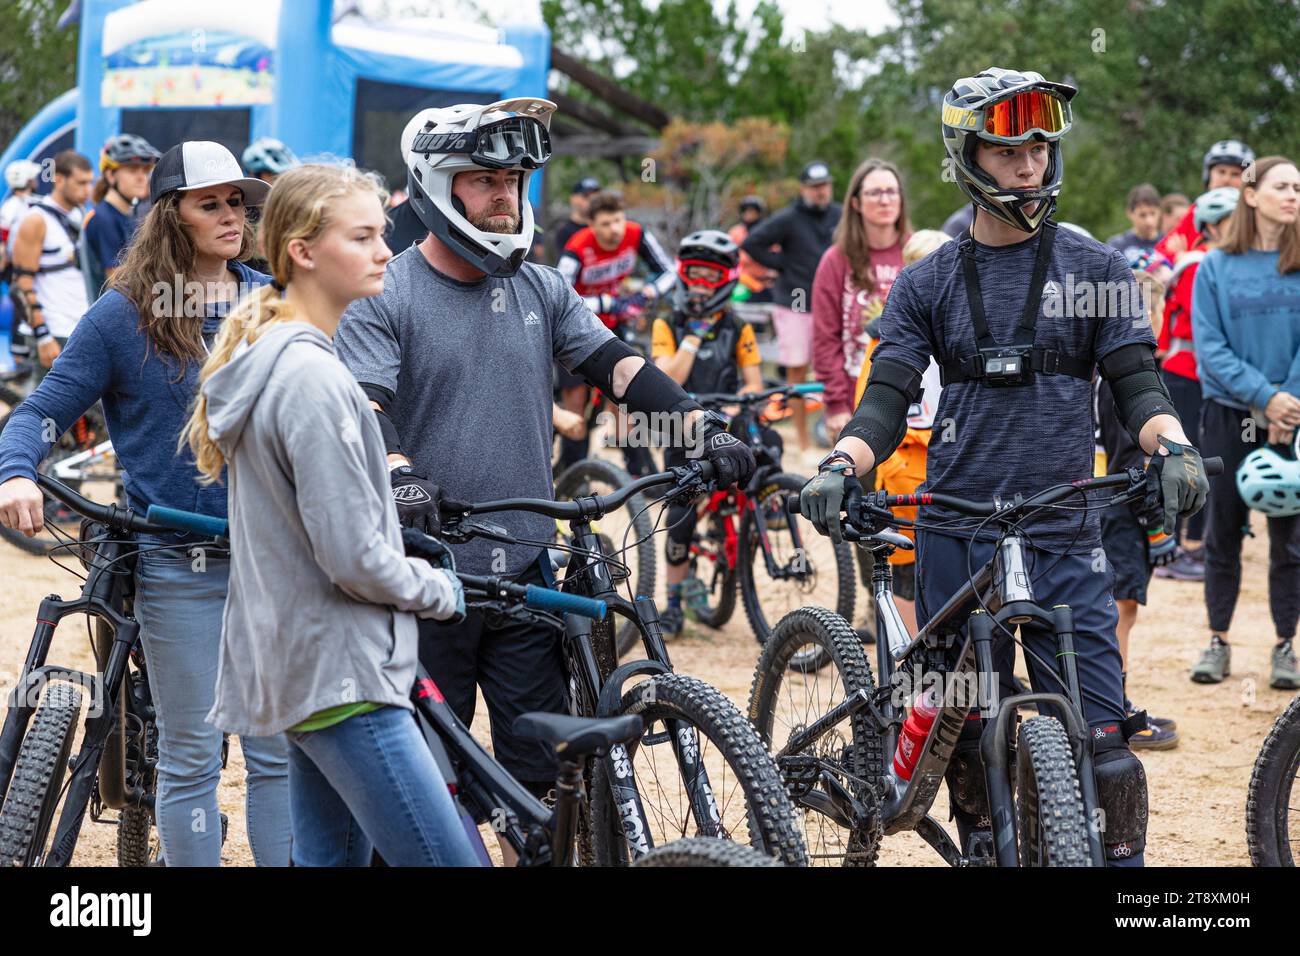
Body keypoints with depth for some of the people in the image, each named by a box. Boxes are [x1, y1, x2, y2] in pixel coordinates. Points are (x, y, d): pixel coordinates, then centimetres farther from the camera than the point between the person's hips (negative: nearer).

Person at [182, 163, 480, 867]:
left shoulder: (264, 357, 12)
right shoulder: (310, 379, -20)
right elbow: (354, 558, -21)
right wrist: (440, 590, -4)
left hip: (293, 667, 11)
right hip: (340, 676, -11)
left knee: (332, 854, 15)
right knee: (450, 861, -11)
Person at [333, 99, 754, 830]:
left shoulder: (542, 291, 11)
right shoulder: (388, 297, -3)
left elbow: (616, 365, 5)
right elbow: (363, 405, -15)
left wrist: (703, 428, -10)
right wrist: (399, 474, -35)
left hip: (527, 571, 4)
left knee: (542, 768, 4)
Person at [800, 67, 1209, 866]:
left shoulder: (1096, 270, 7)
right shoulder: (927, 284, 9)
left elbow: (1138, 381, 4)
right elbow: (888, 400, 3)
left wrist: (1173, 445, -18)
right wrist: (841, 465, -18)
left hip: (1063, 538, -1)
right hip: (954, 538, 1)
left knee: (1101, 751, -8)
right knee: (970, 748, 6)